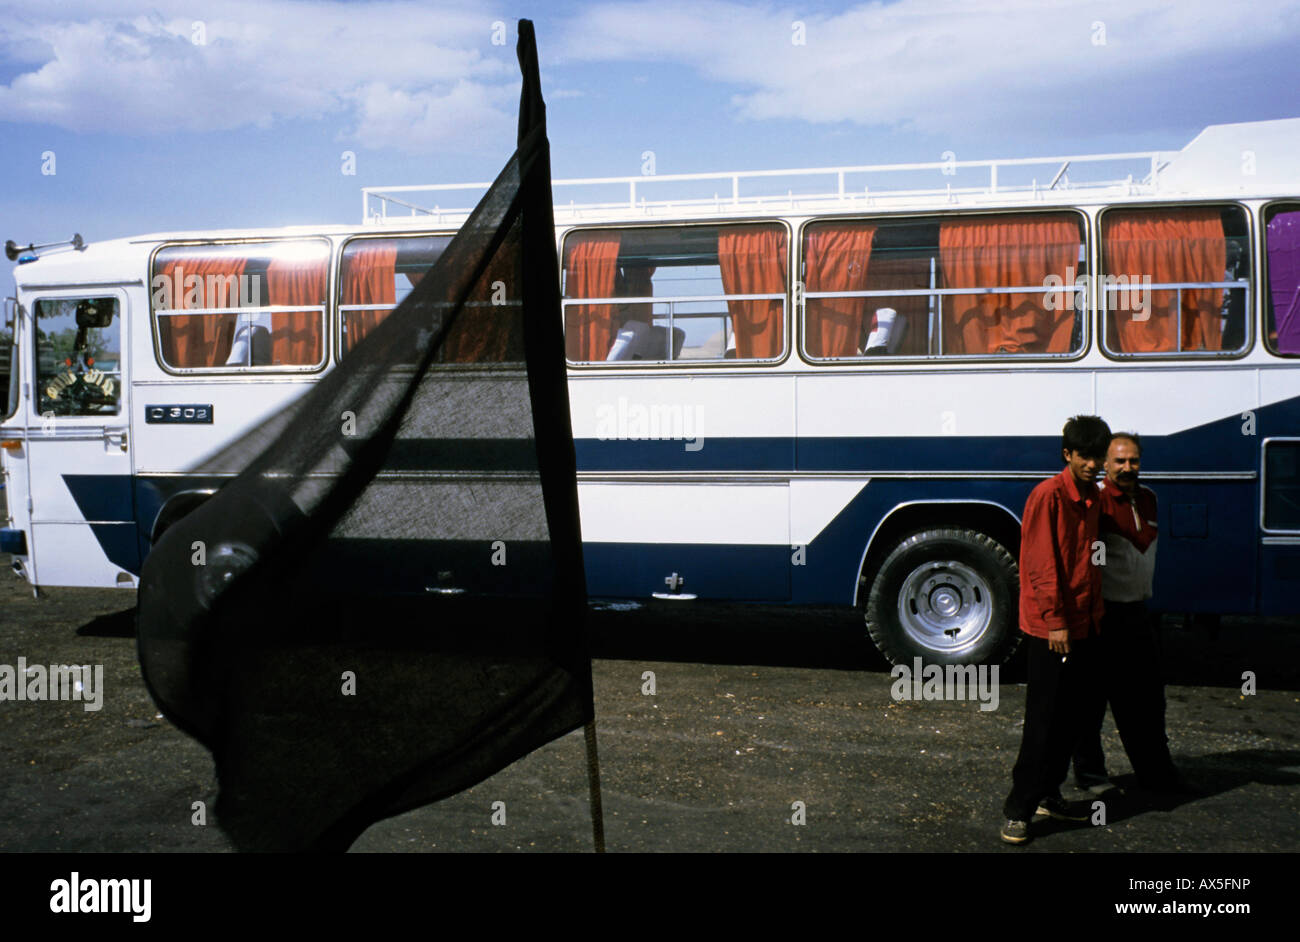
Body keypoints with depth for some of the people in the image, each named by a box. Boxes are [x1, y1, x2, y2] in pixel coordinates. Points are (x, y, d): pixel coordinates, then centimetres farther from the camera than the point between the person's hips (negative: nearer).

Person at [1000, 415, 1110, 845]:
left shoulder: (1092, 498, 12)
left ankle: (1049, 796, 25)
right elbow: (1041, 563, -16)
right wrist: (1055, 620, -18)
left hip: (1082, 625, 8)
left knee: (1071, 716, 13)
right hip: (1050, 627, -8)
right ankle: (1018, 810, 2)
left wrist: (1095, 613, 14)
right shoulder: (1049, 495, -12)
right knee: (1044, 720, -6)